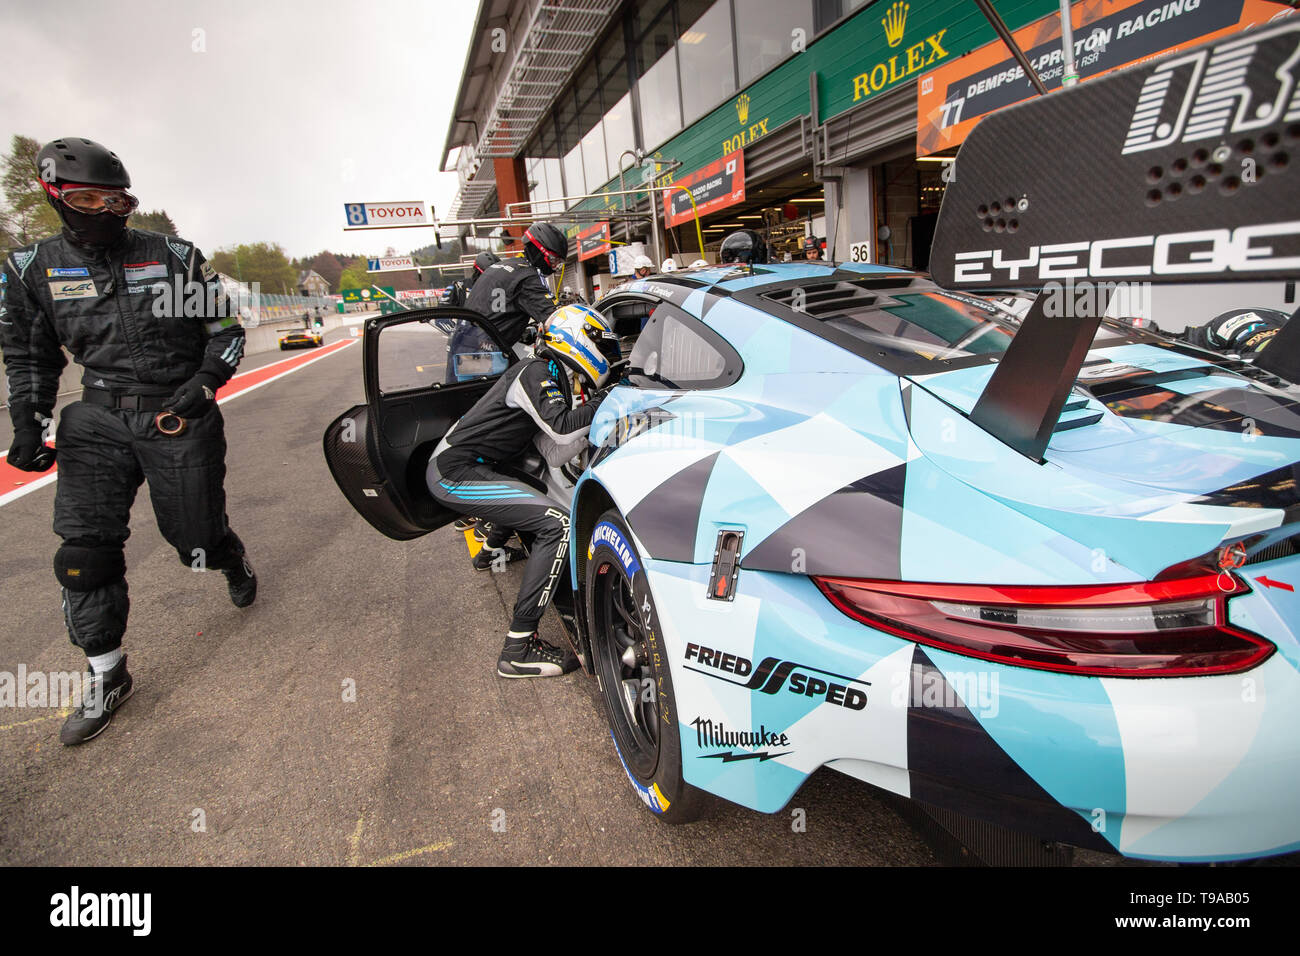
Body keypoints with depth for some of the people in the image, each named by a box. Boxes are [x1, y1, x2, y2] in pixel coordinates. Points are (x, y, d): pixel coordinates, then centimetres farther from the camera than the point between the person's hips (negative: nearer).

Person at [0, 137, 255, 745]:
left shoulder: (174, 256, -2)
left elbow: (226, 330, 4)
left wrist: (205, 383, -13)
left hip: (180, 417, -2)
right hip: (99, 420, 2)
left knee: (197, 543, 3)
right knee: (84, 550, -7)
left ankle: (236, 566, 43)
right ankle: (107, 677, 9)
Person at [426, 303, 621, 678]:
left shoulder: (551, 379, 17)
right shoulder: (537, 372, -11)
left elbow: (555, 451, 9)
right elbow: (562, 430, -25)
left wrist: (595, 416, 2)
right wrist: (603, 402, -15)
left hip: (450, 462, 10)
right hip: (454, 474, -10)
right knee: (556, 525, -21)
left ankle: (492, 548, 55)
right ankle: (519, 649, -20)